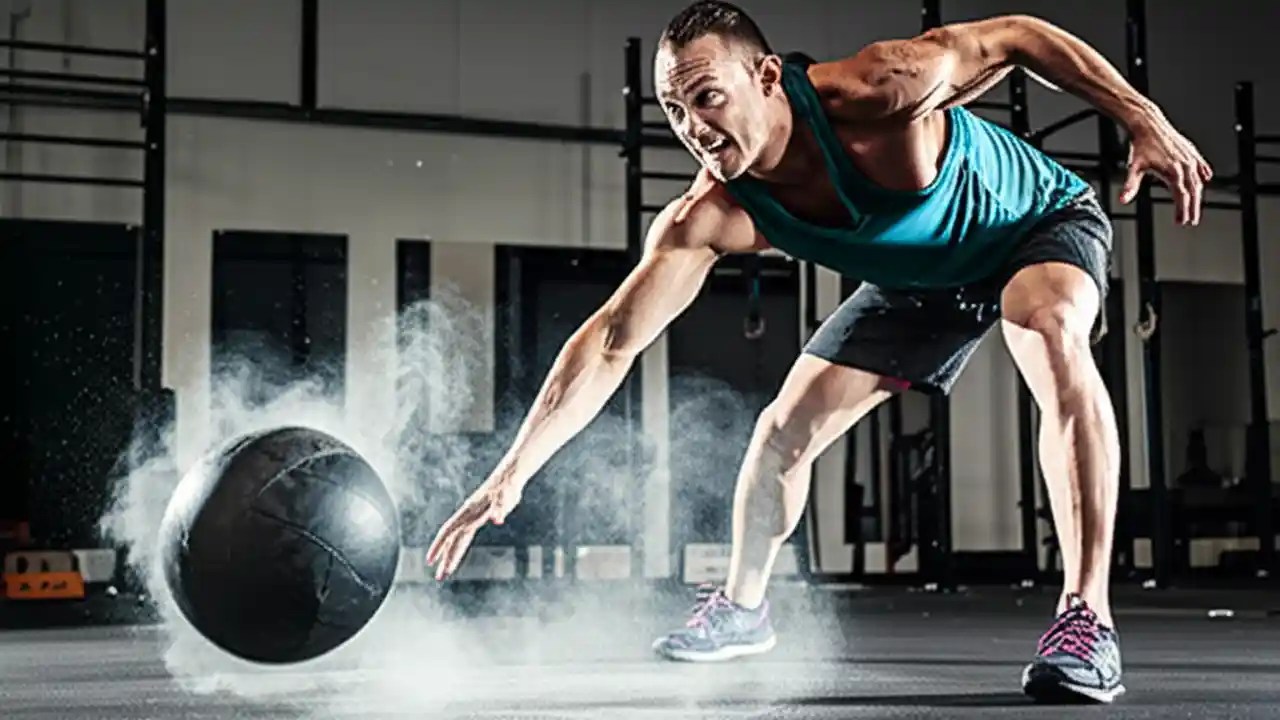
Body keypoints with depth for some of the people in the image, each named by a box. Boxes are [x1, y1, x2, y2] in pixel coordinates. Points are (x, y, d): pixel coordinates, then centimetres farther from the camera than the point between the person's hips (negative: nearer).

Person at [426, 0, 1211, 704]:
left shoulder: (881, 91, -39)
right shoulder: (710, 217, -26)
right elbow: (610, 342, -26)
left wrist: (1144, 119, -24)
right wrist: (513, 472, -32)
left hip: (1041, 221, -4)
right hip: (920, 281, 5)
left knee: (1054, 335, -38)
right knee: (784, 429, 3)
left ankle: (1088, 618, -34)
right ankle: (742, 607, 29)